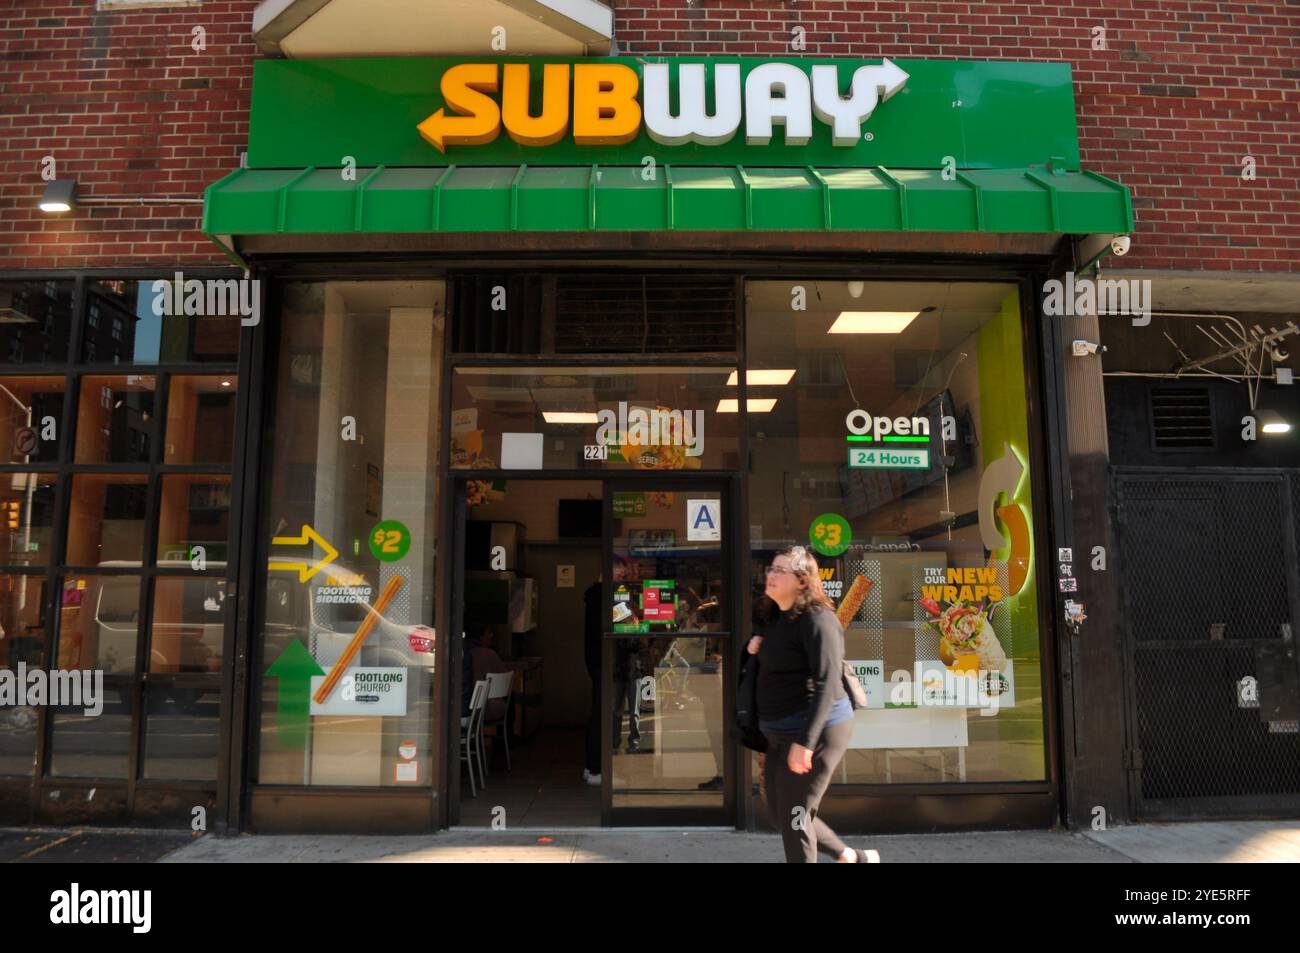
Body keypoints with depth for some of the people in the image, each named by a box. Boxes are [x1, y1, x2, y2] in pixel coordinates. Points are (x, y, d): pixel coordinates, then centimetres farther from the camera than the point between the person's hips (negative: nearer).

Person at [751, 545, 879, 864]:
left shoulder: (817, 620, -18)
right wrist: (758, 646, 6)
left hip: (815, 731, -10)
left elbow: (827, 685, -25)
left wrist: (805, 741, -30)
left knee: (793, 817, -1)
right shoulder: (776, 617, 10)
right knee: (778, 814, 17)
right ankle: (853, 857, 35)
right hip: (780, 733, 10)